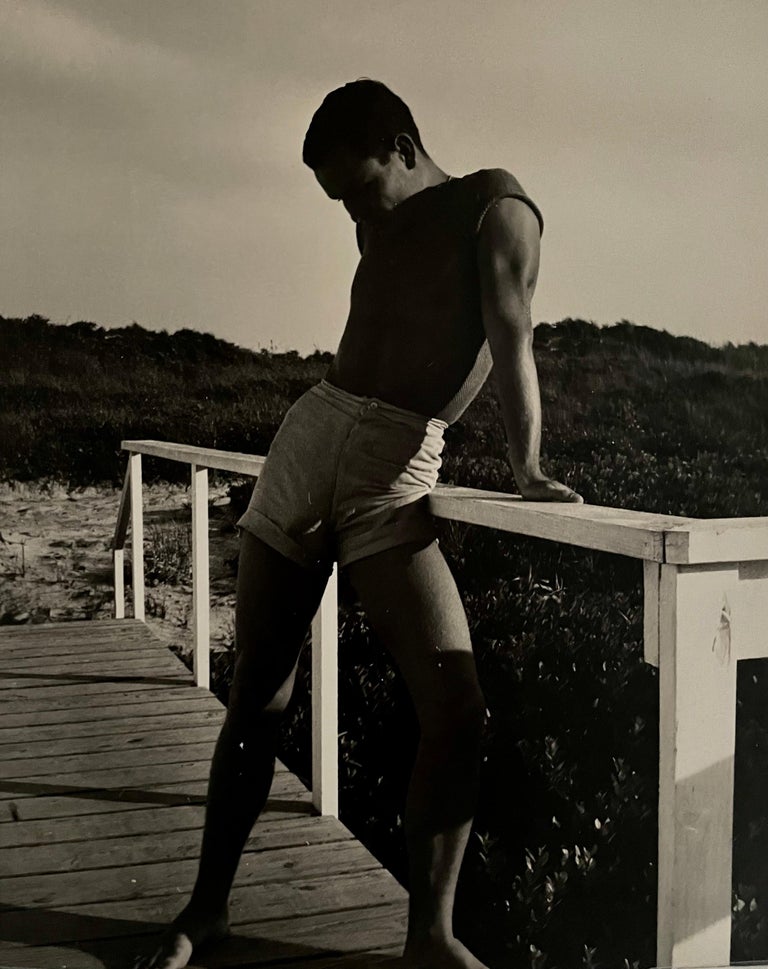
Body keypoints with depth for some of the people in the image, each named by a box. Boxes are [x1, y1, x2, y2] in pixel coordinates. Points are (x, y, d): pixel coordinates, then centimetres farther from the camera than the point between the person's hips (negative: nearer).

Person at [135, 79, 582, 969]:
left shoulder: (492, 205, 1)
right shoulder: (379, 227, 20)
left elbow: (510, 337, -11)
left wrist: (526, 469, -19)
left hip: (393, 484, -5)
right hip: (304, 443, 5)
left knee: (456, 707, -15)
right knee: (256, 700, 7)